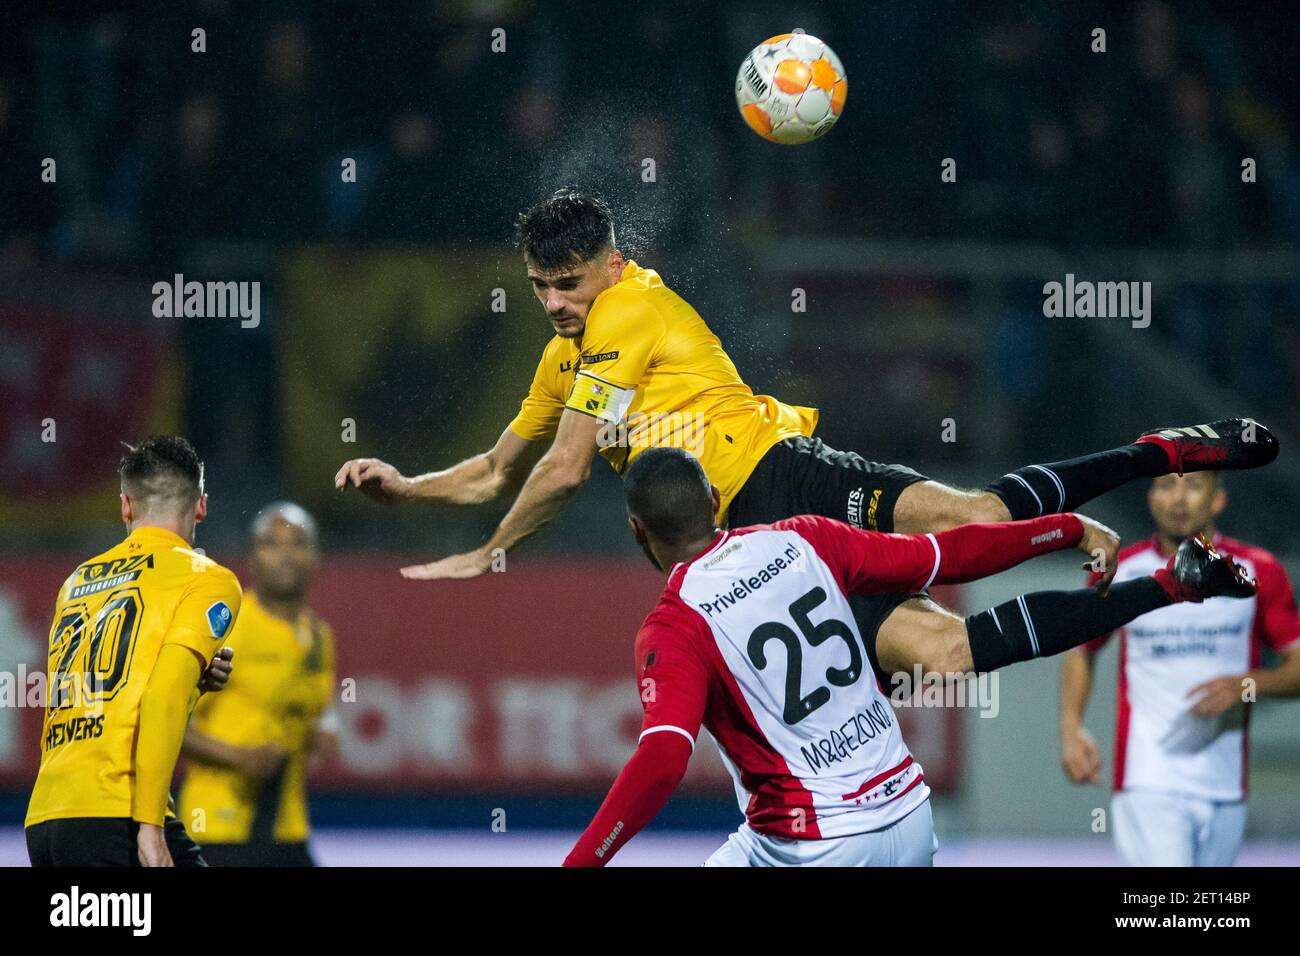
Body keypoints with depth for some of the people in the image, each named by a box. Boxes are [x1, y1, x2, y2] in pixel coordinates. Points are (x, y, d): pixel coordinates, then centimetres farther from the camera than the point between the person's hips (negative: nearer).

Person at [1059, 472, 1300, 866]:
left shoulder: (1257, 572, 2)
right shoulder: (1120, 572, 2)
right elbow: (1080, 651, 17)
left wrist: (1245, 685, -16)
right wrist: (1071, 729, 2)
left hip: (1224, 788, 2)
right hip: (1147, 785, -2)